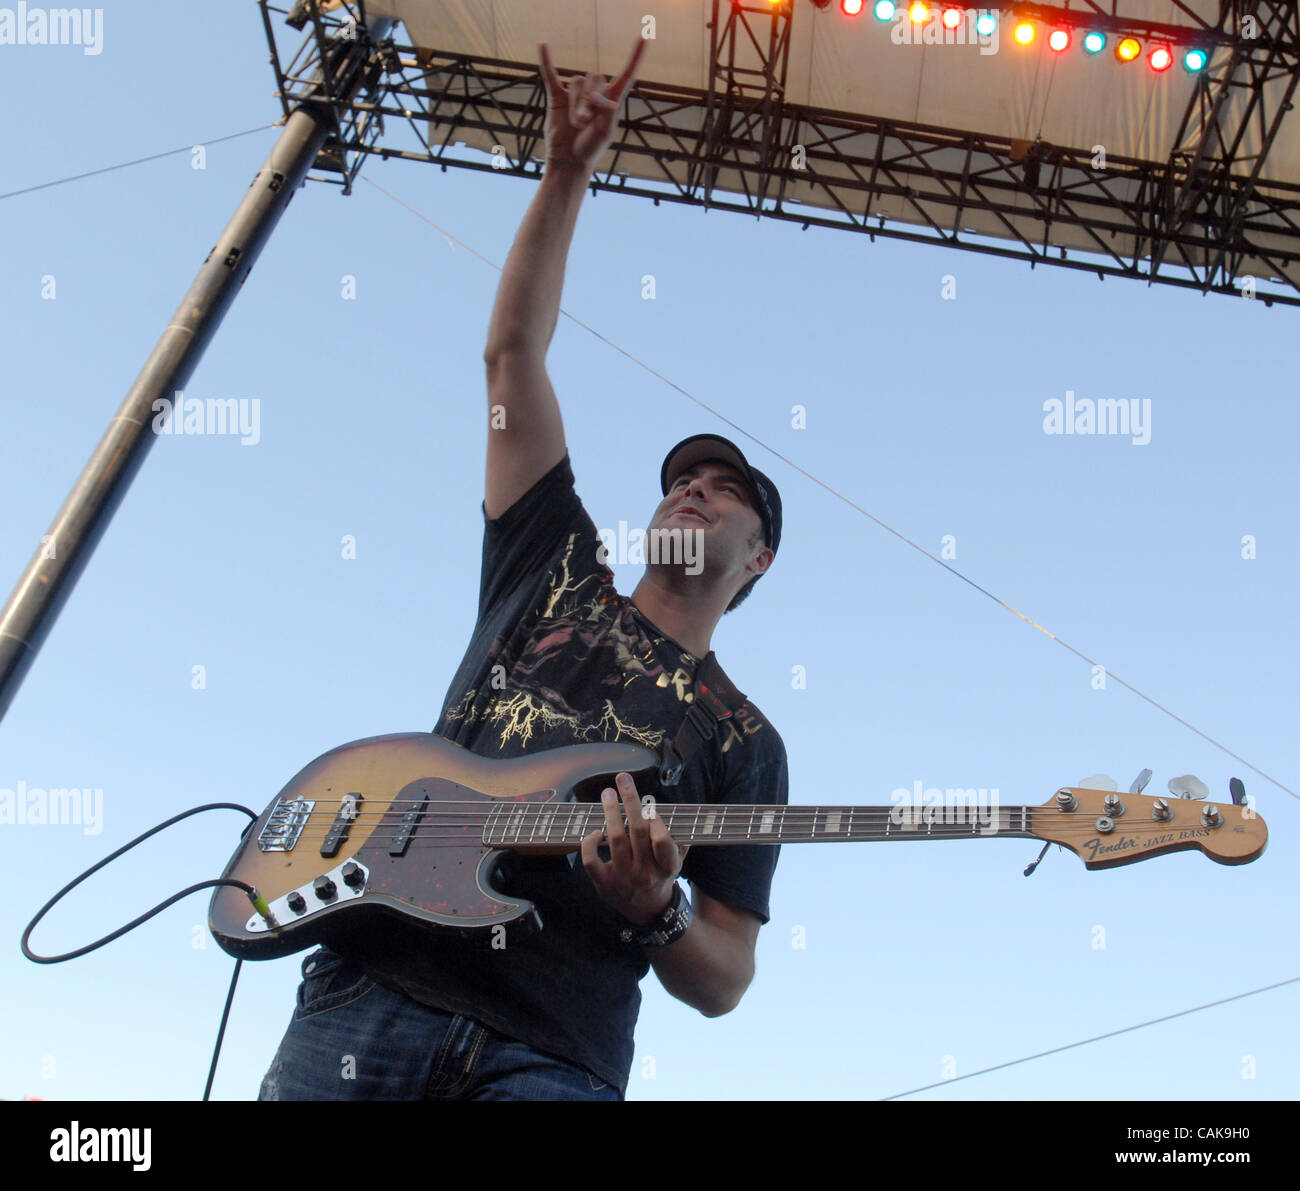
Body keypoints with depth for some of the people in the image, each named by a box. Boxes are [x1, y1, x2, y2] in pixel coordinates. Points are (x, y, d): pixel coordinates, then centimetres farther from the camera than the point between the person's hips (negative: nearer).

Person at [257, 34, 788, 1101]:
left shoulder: (741, 739, 12)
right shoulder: (557, 575, 17)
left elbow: (722, 983, 8)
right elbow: (512, 352, 15)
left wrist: (654, 912, -14)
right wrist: (567, 172, 12)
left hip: (550, 1055, -1)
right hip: (375, 987, 1)